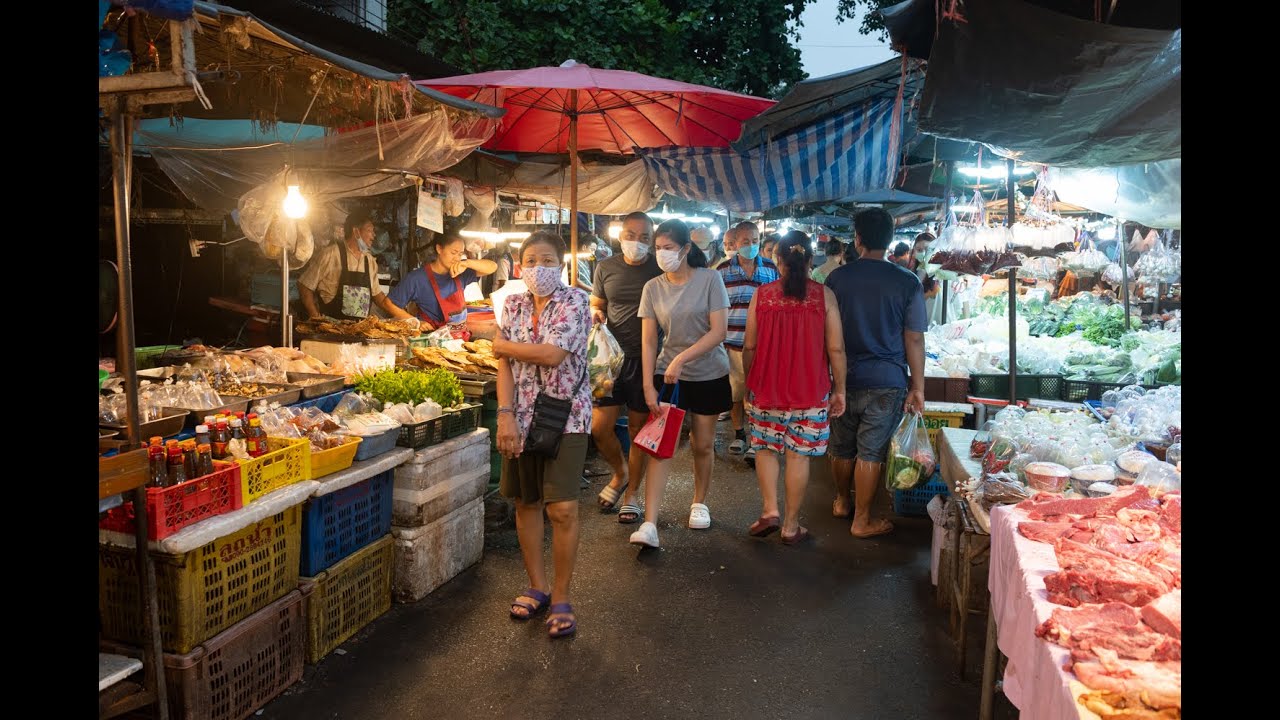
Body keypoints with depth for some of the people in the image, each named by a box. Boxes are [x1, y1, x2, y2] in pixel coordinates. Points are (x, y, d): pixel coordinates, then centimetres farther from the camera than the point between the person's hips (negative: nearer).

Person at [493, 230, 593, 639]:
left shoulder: (574, 302, -8)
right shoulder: (513, 305, 7)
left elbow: (553, 354, -20)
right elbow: (504, 366, 2)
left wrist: (503, 345, -6)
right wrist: (505, 415, -10)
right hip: (521, 416, 5)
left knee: (562, 509, -8)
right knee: (525, 502, 10)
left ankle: (561, 597, 8)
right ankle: (537, 586, 27)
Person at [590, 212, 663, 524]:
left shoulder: (660, 270, -3)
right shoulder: (606, 268, 5)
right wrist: (595, 314, -9)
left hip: (646, 358, -2)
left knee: (639, 428, 7)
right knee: (599, 428, 1)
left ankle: (632, 493, 24)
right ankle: (620, 473, 31)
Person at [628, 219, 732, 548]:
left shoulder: (709, 279, -9)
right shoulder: (653, 288, -1)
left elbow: (719, 331, -15)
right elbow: (648, 341, -1)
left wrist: (681, 358, -23)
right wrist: (648, 385, -9)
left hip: (709, 375, -1)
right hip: (668, 374, 2)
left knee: (703, 445, 10)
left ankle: (699, 503, 35)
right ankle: (650, 525, -10)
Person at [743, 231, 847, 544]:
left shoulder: (762, 294, -4)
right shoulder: (824, 295, -6)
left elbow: (749, 347, 1)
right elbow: (836, 349, -6)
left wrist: (750, 383, 15)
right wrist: (839, 389, 5)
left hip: (766, 387, 1)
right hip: (811, 390, 0)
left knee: (765, 447, 18)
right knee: (799, 454, 7)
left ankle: (769, 510, 9)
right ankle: (791, 526, 16)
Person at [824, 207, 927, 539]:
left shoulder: (837, 277, -2)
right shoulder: (907, 283, -8)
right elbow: (914, 339, -6)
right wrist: (917, 387, 3)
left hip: (843, 378, 3)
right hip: (886, 381, -2)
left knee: (842, 447, 18)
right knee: (870, 452, 5)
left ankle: (842, 502, 37)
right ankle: (862, 520, 15)